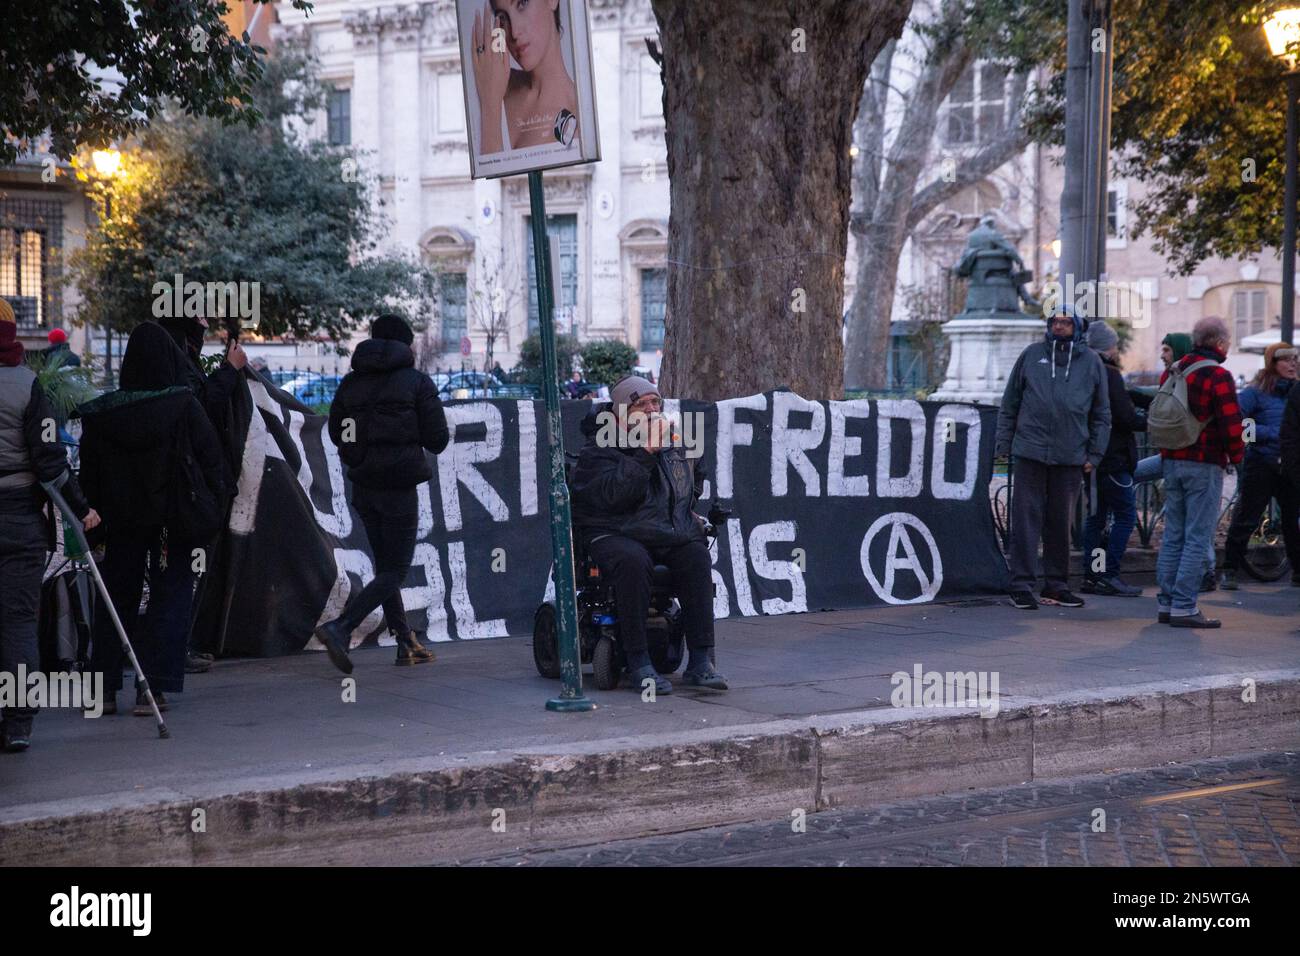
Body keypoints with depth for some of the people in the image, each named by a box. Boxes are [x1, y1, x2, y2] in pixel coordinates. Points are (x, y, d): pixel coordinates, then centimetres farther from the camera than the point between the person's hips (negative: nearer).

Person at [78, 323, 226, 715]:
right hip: (174, 518, -3)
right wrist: (213, 505, 2)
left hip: (122, 519, 3)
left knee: (117, 598, 13)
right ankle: (153, 688, -1)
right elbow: (210, 456, -9)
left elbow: (89, 474, 2)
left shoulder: (102, 414, -2)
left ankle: (105, 688, 13)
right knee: (170, 598, 5)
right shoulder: (184, 405, -12)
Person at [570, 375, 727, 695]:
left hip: (667, 535, 5)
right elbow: (613, 495, -23)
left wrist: (686, 507, 19)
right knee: (633, 561, -37)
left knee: (697, 556, -26)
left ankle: (701, 662, -26)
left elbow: (696, 477, 36)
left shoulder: (675, 443, 14)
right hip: (613, 534, -5)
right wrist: (646, 452, -24)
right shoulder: (599, 450, -4)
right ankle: (638, 664, -30)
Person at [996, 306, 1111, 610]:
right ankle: (1022, 585, 2)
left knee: (1061, 522, 9)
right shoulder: (1031, 355, 6)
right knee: (1026, 519, -2)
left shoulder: (1091, 362, 8)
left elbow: (1101, 414, 11)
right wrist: (1004, 444, 3)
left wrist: (1094, 454, 4)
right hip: (1030, 451, -1)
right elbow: (1010, 403, 9)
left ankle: (1056, 585, 18)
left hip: (1070, 457, 1)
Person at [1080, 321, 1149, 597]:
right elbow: (1126, 417, -17)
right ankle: (1109, 575, -9)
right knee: (1125, 515, -5)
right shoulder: (1109, 374, -14)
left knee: (1096, 515, 13)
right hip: (1112, 458, -9)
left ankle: (1091, 575, 14)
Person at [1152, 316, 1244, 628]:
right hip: (1205, 464, -7)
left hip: (1172, 462, 7)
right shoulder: (1219, 376, -12)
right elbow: (1230, 423, -16)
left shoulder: (1171, 372, 11)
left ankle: (1165, 603, 13)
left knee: (1173, 537, 12)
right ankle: (1184, 607, -7)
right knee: (1198, 538, -4)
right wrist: (1236, 455, -1)